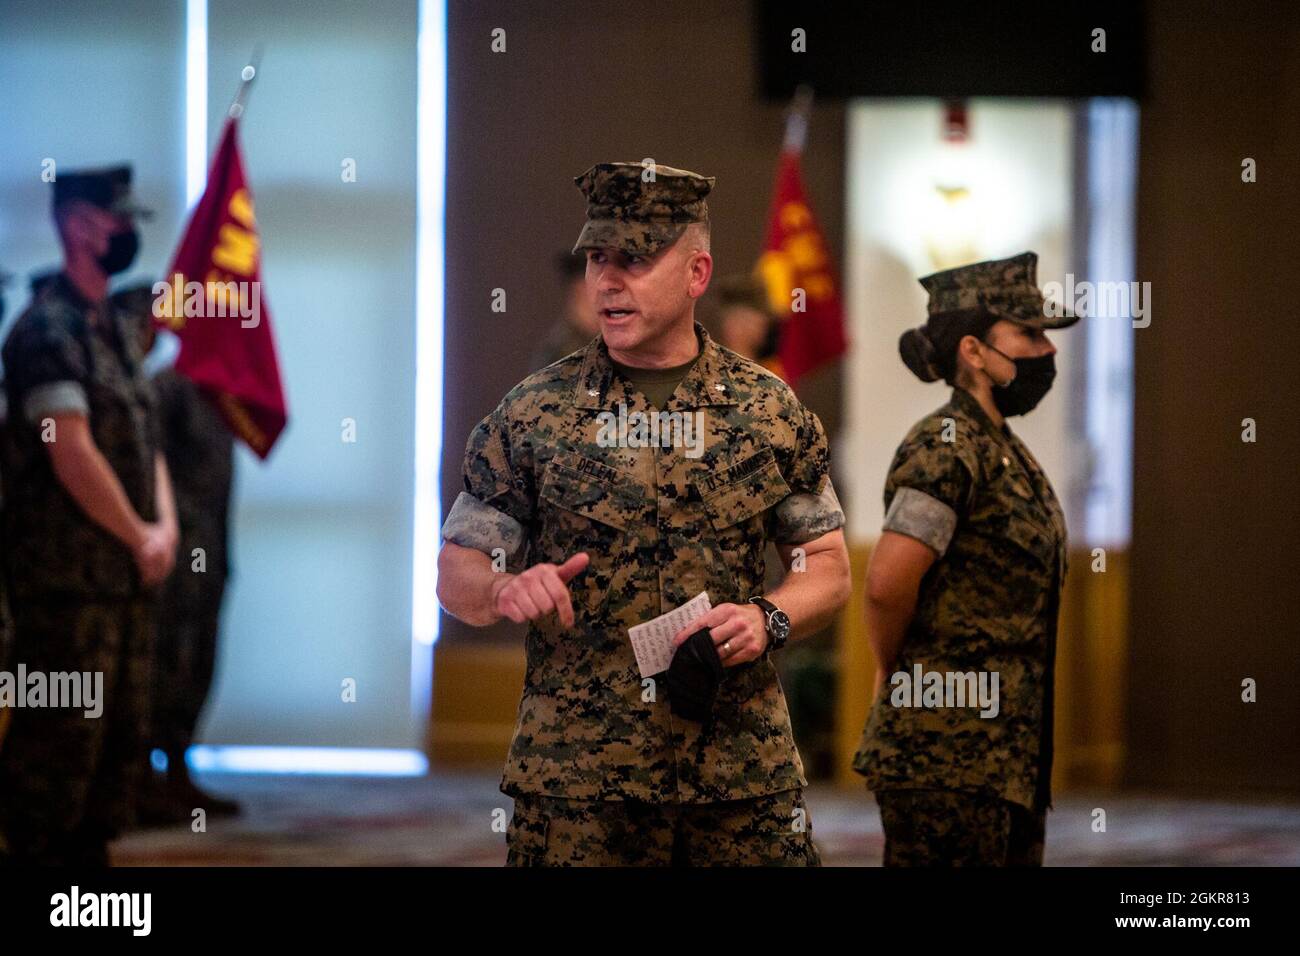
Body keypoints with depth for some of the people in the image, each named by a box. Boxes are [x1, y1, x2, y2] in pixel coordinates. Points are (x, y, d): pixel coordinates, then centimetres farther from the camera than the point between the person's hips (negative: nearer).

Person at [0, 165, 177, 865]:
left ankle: (88, 853, 18)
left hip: (126, 572, 9)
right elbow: (71, 452, -19)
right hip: (66, 575, -9)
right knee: (60, 736, -8)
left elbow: (145, 439, 18)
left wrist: (164, 527, 1)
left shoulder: (115, 330, 17)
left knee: (122, 730, 11)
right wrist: (139, 537, -11)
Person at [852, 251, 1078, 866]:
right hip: (949, 751, -10)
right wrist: (893, 673, -7)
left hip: (1009, 752, 10)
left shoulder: (1003, 449, 16)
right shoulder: (947, 446, -14)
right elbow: (887, 582, -23)